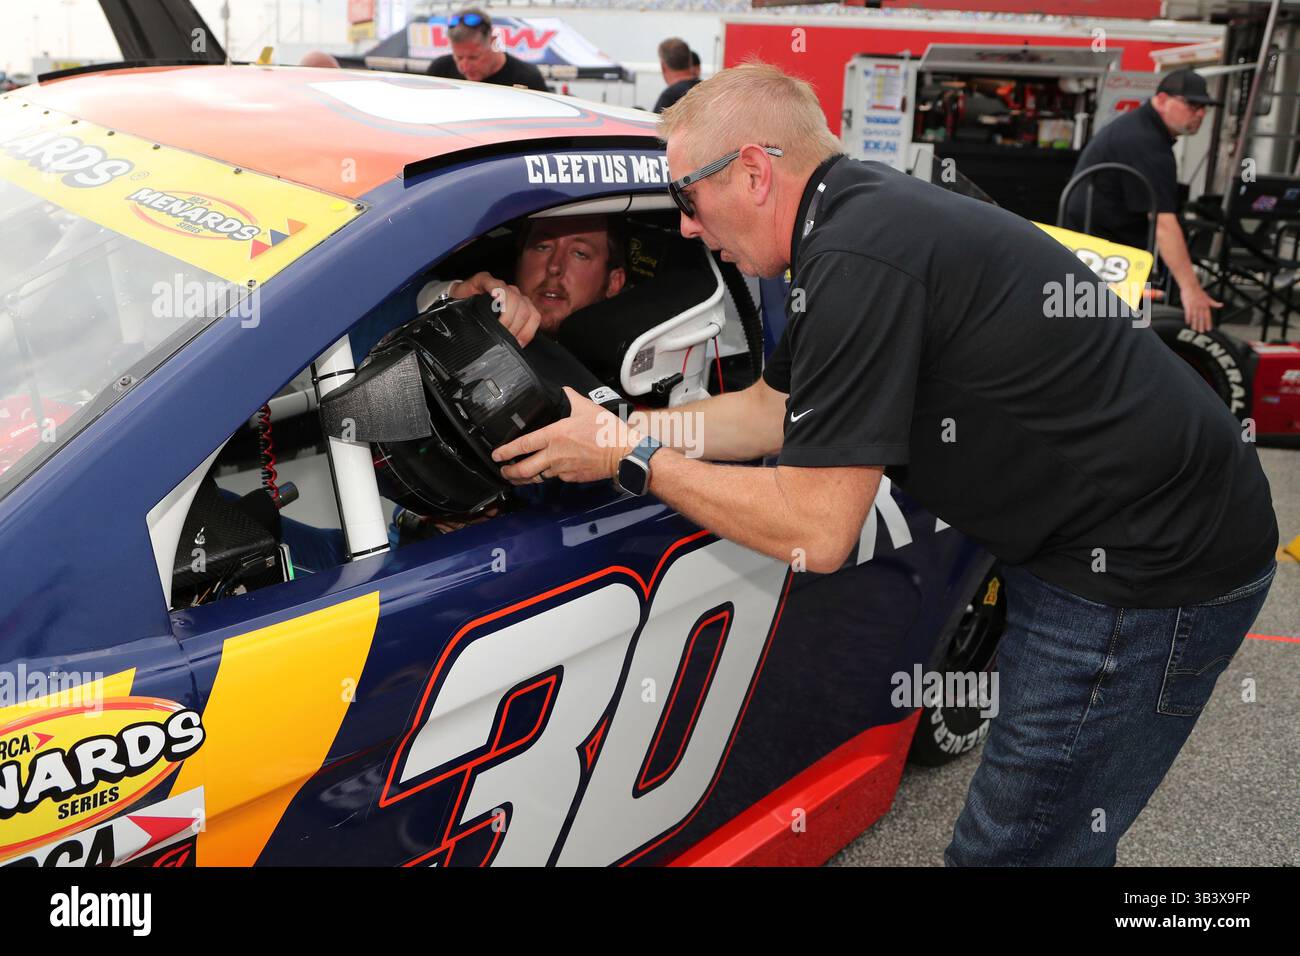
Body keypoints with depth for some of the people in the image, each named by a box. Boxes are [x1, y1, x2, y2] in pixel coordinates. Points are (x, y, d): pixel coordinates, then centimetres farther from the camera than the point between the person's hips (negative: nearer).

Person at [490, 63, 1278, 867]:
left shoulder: (857, 259, -25)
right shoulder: (865, 210, 6)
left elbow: (813, 533, -24)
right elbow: (770, 409, 14)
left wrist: (631, 461, -13)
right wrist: (614, 424, 8)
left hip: (1147, 566, -10)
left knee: (1012, 847, 1)